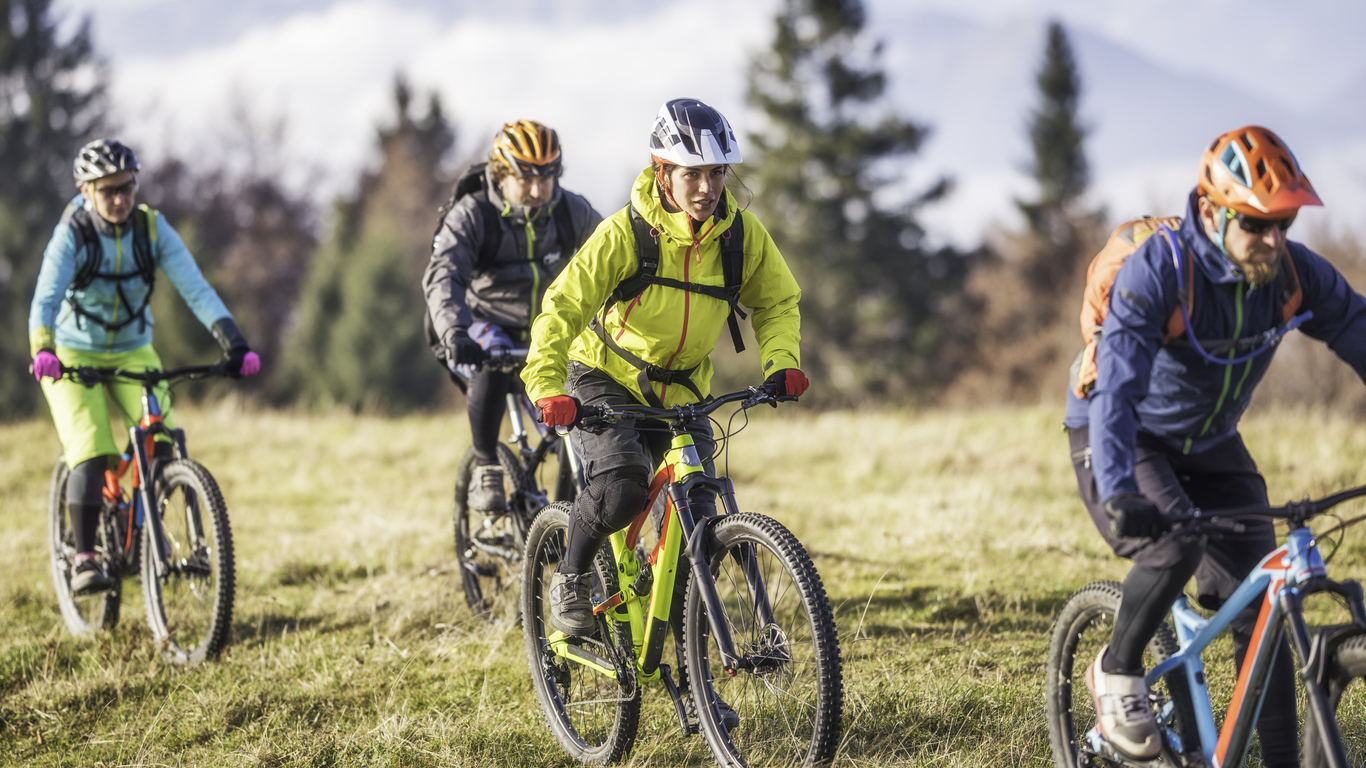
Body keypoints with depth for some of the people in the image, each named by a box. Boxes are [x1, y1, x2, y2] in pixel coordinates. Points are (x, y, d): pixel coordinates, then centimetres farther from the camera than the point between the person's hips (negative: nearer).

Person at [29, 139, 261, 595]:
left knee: (160, 442, -18)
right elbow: (45, 299, -32)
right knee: (91, 456, -20)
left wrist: (235, 345, -31)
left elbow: (195, 289, -19)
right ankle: (83, 560, -12)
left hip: (133, 352, 3)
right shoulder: (72, 233, -20)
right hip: (74, 356, -3)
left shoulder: (152, 229, -12)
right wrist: (42, 351, -52)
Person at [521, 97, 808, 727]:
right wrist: (547, 387, -39)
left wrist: (781, 362, -13)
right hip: (606, 382, -4)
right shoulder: (625, 233, -21)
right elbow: (563, 307, -24)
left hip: (682, 396, 4)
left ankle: (691, 677, 7)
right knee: (621, 487, -32)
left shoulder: (741, 235, -9)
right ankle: (570, 578, -2)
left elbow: (776, 302, 6)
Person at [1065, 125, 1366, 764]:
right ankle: (1117, 674, -7)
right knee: (1175, 546, -32)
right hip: (1123, 441, -5)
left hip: (1210, 446, 5)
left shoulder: (1297, 274, -15)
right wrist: (1118, 493, -55)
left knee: (1260, 609, -6)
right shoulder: (1157, 272, -30)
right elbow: (1117, 388, -40)